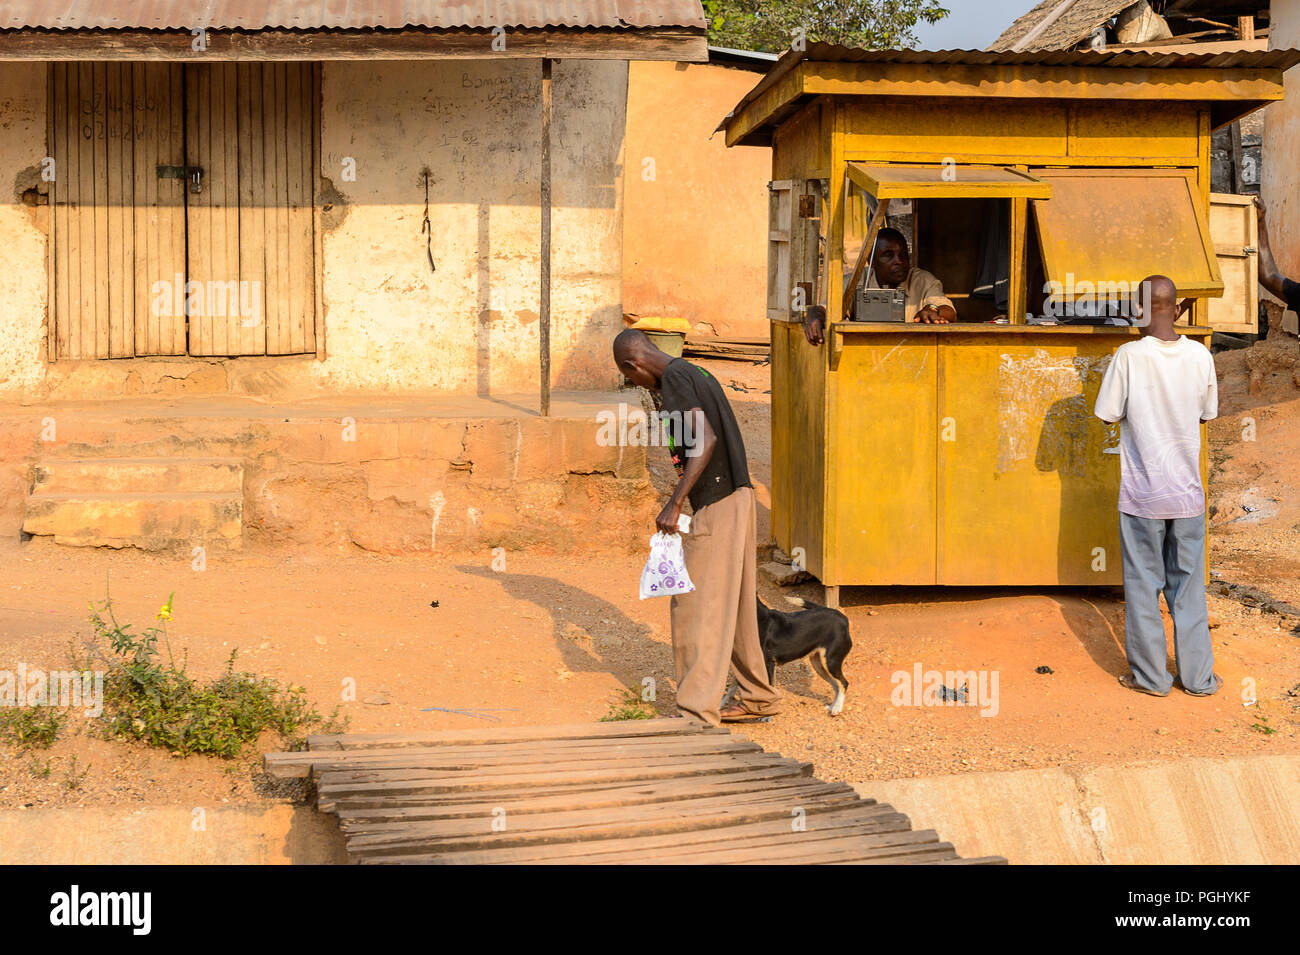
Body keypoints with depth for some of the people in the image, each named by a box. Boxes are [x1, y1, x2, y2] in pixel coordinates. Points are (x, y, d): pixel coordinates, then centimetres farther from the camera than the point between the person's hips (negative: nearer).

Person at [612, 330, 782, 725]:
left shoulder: (674, 378, -12)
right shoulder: (693, 374, 17)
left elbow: (706, 439, -24)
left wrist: (674, 503, -25)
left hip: (716, 506, -10)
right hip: (736, 497, 10)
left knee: (697, 607, -7)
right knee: (735, 606, 17)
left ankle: (698, 711, -6)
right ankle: (758, 698, 25)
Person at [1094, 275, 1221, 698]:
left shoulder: (1129, 356, -14)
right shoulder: (1200, 356, -4)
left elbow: (1108, 414, -7)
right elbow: (1208, 413, 9)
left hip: (1142, 492, -3)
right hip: (1187, 489, 3)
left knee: (1143, 584, 8)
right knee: (1188, 584, 13)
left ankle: (1150, 676, 14)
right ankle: (1199, 676, 19)